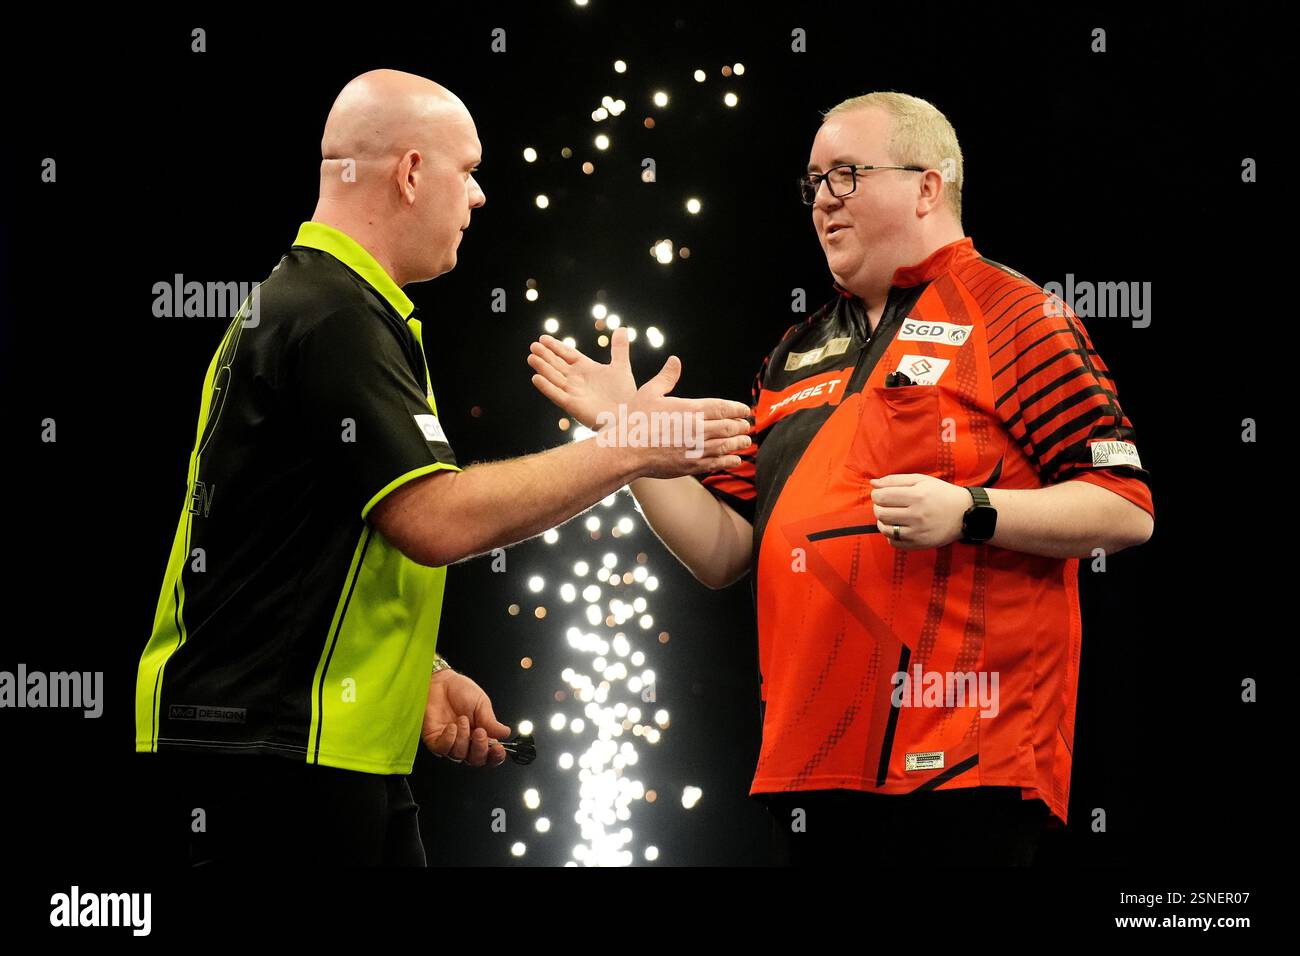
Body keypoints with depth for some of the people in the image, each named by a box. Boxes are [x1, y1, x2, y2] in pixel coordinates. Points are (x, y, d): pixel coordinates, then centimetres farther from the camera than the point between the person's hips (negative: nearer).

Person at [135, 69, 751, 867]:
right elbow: (439, 519, -25)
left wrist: (424, 673, 11)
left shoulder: (314, 303, 17)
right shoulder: (330, 318, -16)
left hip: (341, 743, 10)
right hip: (274, 745, -10)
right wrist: (628, 450, -17)